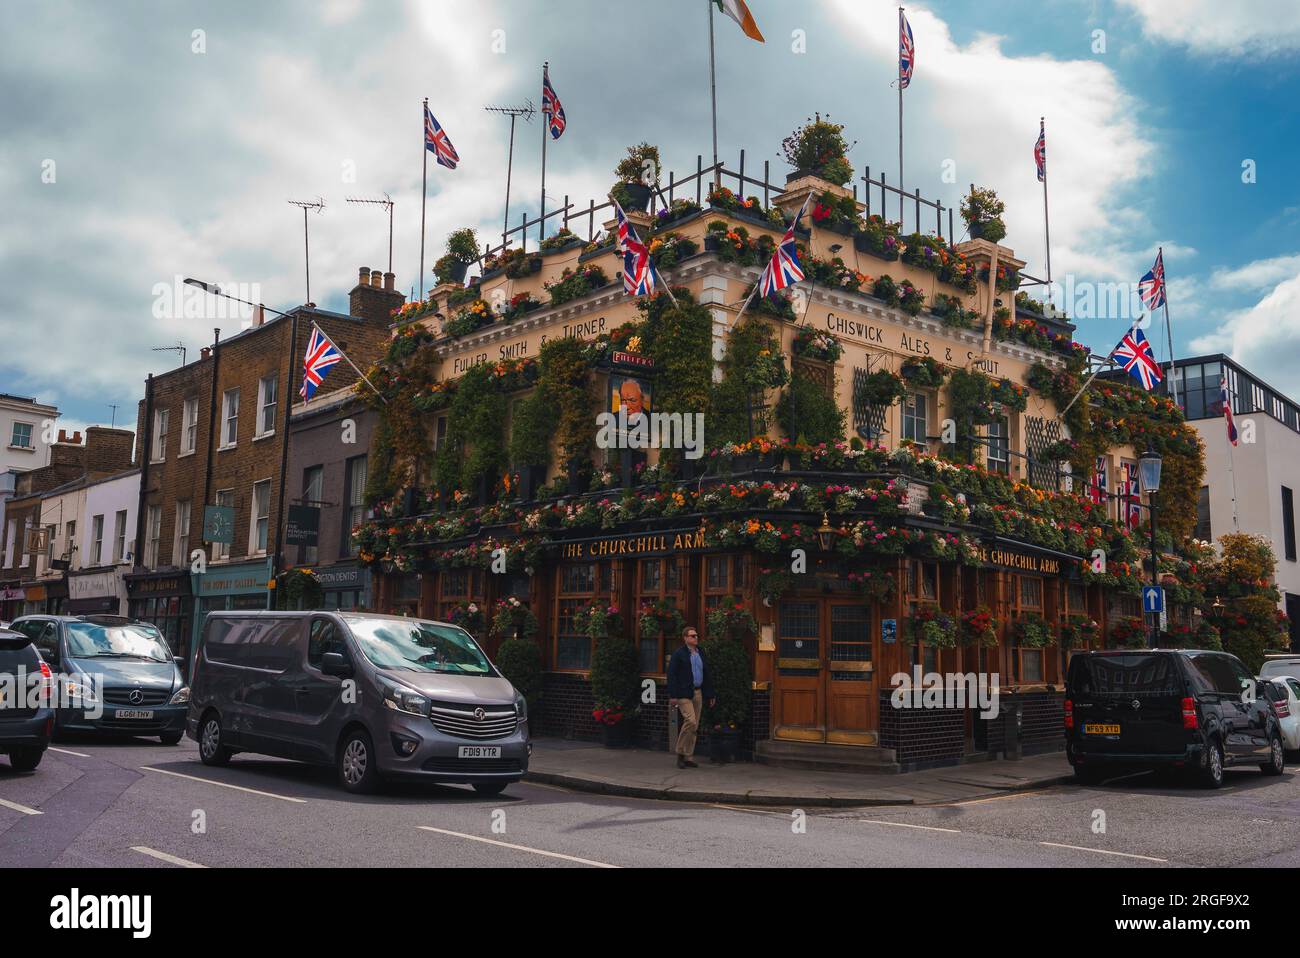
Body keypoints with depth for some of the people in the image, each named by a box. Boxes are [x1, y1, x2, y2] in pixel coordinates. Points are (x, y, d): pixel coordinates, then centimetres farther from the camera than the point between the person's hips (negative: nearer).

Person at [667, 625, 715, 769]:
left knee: (694, 726, 6)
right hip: (684, 694, -7)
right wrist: (673, 696, -16)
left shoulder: (700, 654, 16)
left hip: (698, 693, 7)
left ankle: (687, 758, 13)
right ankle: (680, 753, -4)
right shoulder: (678, 654, -4)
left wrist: (710, 694, 15)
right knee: (690, 721, -18)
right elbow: (672, 675, -9)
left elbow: (706, 675, 19)